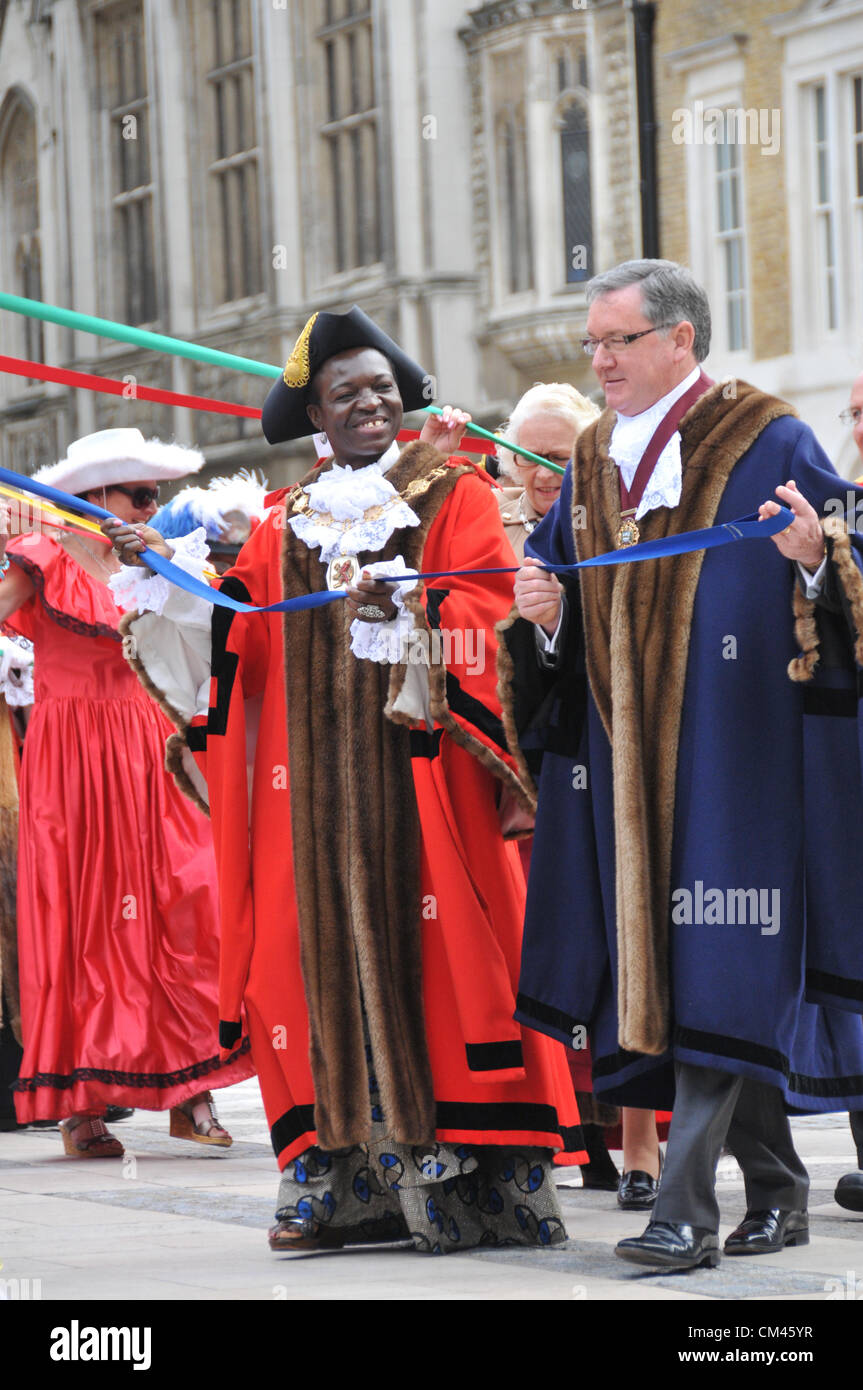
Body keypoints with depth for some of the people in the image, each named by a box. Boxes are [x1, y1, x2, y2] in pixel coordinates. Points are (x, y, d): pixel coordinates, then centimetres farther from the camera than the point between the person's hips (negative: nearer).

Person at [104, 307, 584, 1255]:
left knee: (426, 954, -9)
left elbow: (485, 607, -7)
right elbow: (234, 634, 7)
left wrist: (403, 608, -23)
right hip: (315, 781, 3)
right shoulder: (286, 523, 17)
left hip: (422, 774, -3)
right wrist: (162, 572, -5)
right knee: (329, 956, -1)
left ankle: (464, 1174, -8)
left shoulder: (455, 497, 7)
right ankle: (342, 1186, 1)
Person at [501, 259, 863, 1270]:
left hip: (732, 751, -7)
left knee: (713, 972, -11)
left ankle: (685, 1206, -14)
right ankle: (775, 1190, 19)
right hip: (624, 758, 7)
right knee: (654, 955, 8)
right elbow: (558, 621, 17)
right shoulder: (591, 463, 16)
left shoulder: (768, 445, -3)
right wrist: (545, 614, -5)